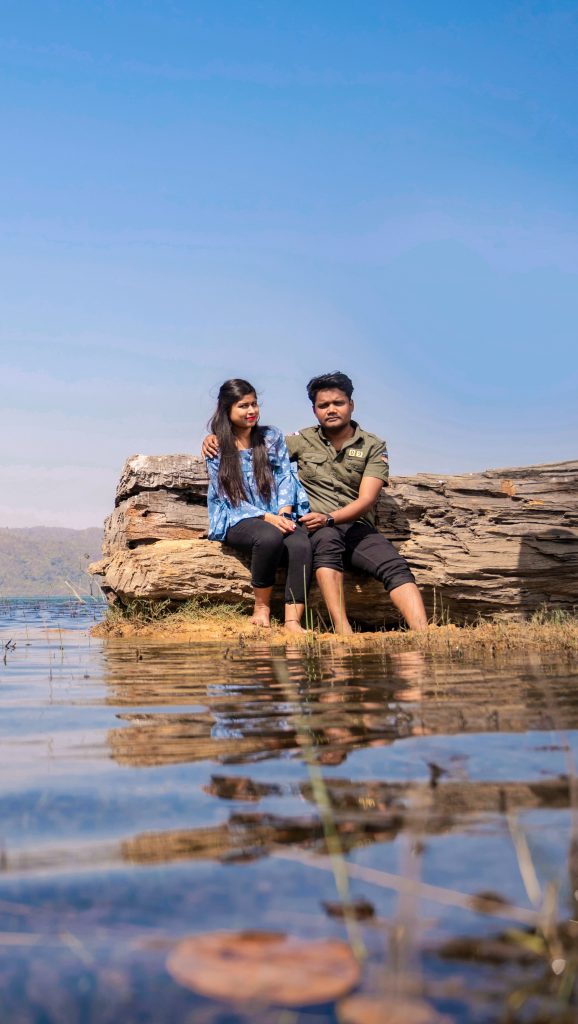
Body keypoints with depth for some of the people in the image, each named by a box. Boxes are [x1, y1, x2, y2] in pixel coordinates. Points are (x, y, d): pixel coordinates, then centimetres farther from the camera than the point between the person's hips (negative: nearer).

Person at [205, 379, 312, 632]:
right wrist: (268, 518, -16)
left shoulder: (272, 436, 13)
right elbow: (230, 498, -2)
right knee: (270, 536, -38)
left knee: (301, 543, -32)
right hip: (238, 521, -3)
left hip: (279, 518, 3)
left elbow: (285, 477, 6)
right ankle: (261, 608, -19)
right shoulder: (217, 449, 5)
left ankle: (293, 622, -37)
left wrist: (284, 513, -13)